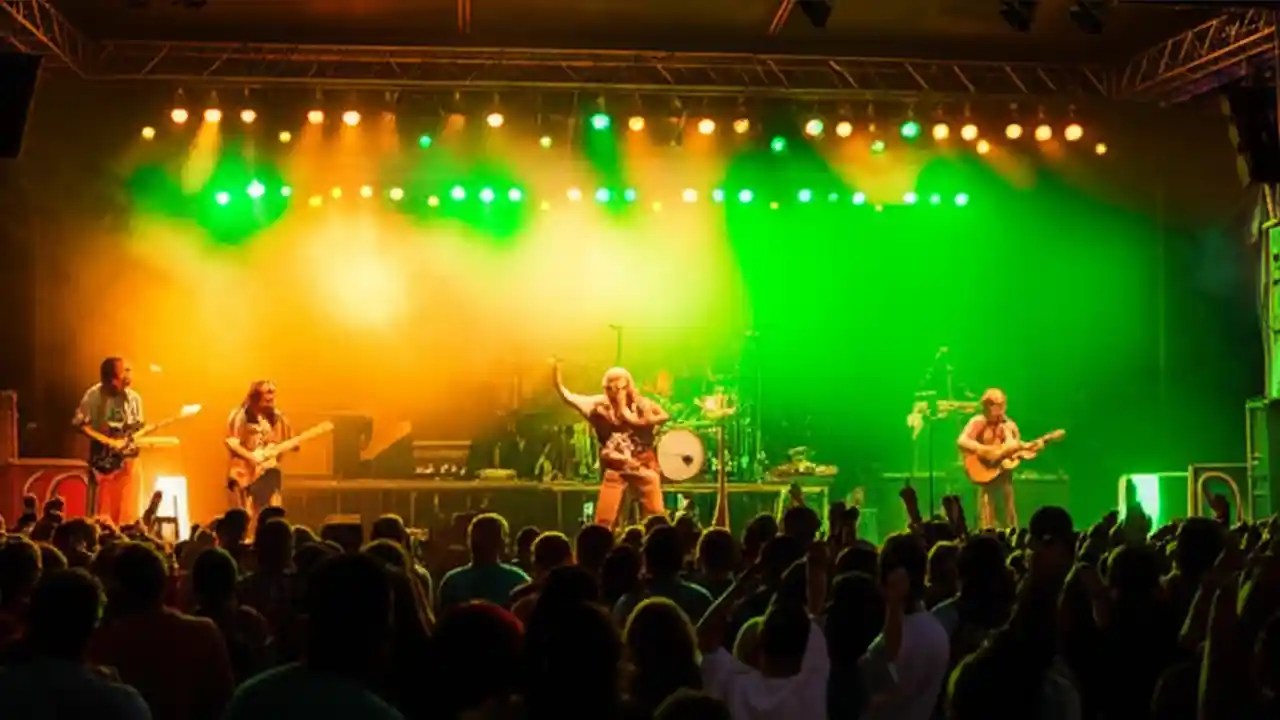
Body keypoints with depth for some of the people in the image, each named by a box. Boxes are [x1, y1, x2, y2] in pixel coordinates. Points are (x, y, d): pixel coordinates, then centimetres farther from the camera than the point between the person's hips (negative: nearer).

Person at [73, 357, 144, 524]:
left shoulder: (133, 398, 4)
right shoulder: (94, 395, -9)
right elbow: (79, 424, -9)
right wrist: (108, 441, -16)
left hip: (127, 459, 4)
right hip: (103, 459, -4)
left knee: (126, 513, 3)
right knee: (101, 514, -5)